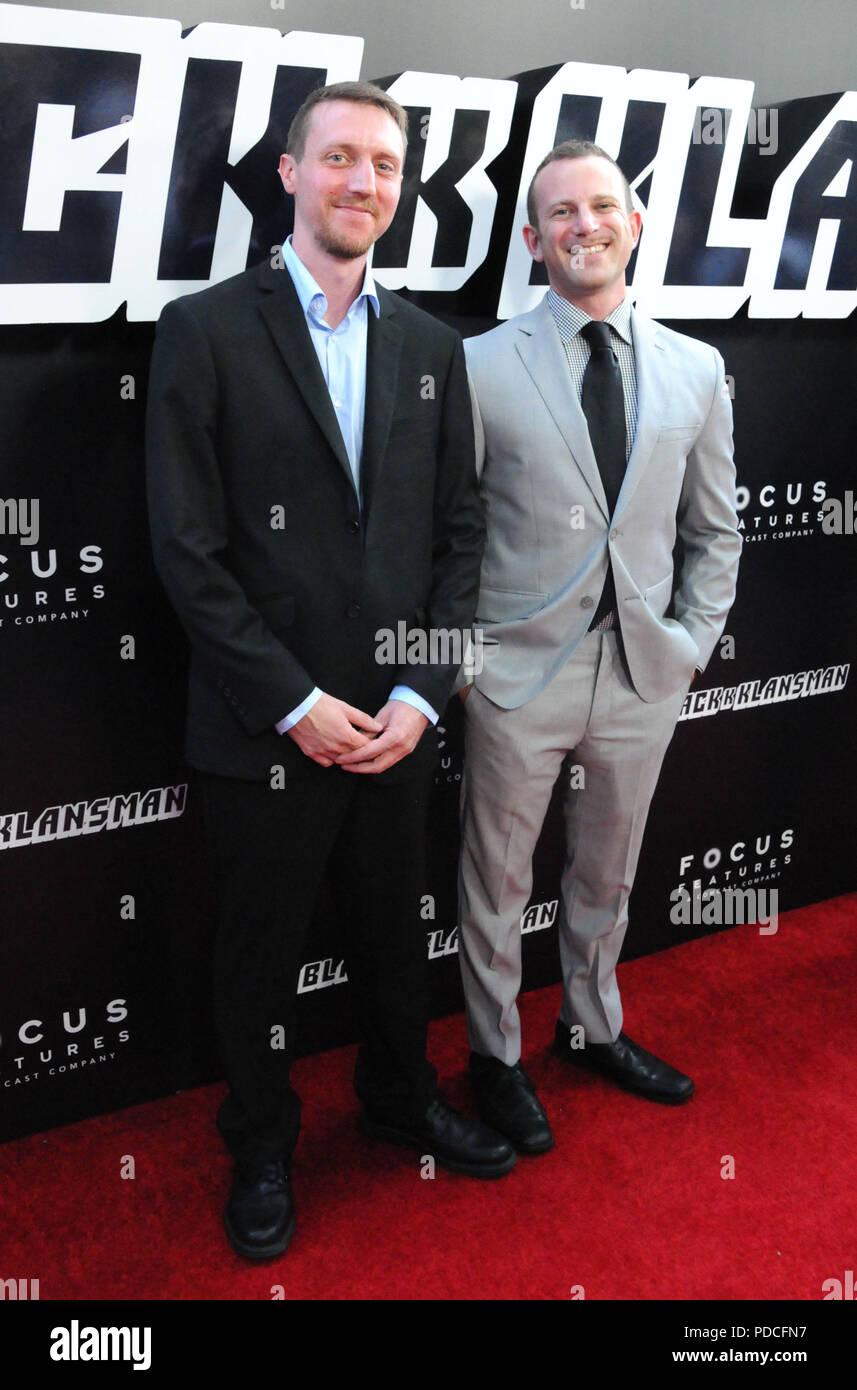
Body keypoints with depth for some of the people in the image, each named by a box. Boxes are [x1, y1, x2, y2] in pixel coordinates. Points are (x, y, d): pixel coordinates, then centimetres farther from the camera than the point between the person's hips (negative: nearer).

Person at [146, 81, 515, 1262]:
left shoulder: (432, 346, 7)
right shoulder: (206, 330, -6)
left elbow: (459, 532, 6)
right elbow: (188, 550, -11)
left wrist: (419, 693, -5)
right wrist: (297, 706, -14)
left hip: (397, 718, 4)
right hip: (266, 729, -3)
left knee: (394, 932, 20)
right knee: (261, 951, 13)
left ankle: (403, 1097, 45)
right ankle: (262, 1146, 37)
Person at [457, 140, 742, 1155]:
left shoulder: (696, 370, 5)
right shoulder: (480, 366, -6)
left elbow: (715, 528, 11)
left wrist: (693, 642, 3)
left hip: (644, 672, 4)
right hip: (517, 676, -3)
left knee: (608, 873, 20)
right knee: (497, 879, 11)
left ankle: (592, 1026, 44)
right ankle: (495, 1053, 33)